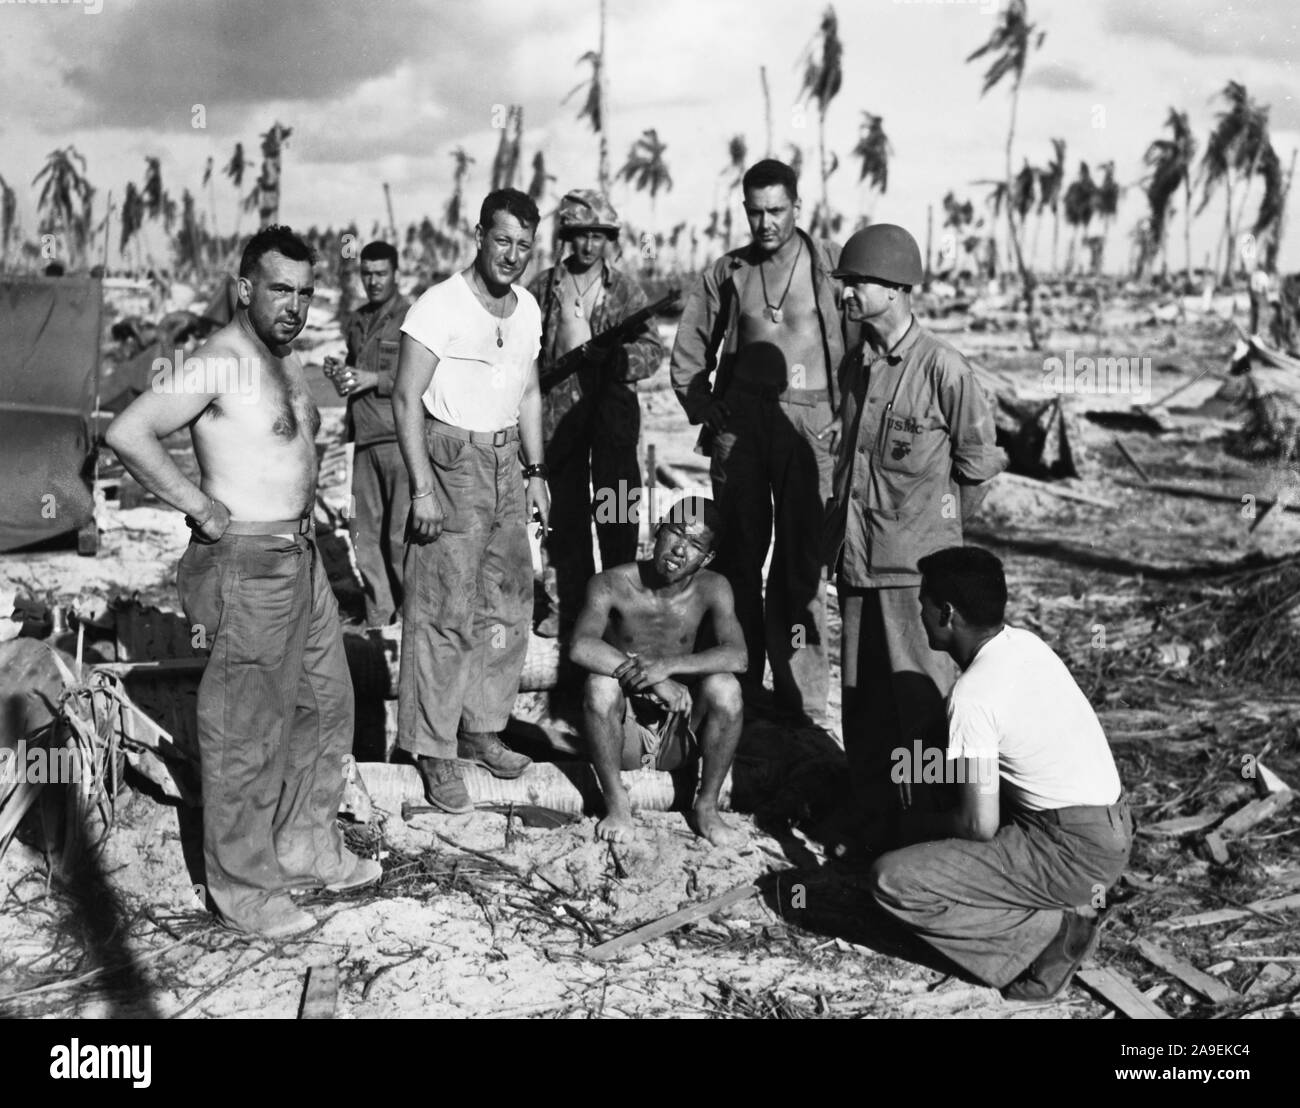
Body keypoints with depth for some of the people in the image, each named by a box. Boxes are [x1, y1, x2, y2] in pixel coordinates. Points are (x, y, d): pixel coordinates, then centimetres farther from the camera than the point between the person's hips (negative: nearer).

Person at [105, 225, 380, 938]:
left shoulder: (286, 360, 13)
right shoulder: (219, 363, -16)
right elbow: (127, 433, -26)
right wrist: (204, 508, -21)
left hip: (299, 557, 10)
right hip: (245, 565, -10)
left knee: (325, 704, 18)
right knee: (247, 731, 0)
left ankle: (307, 848, 33)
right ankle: (243, 887, 14)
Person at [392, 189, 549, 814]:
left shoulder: (527, 307, 10)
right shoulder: (440, 306, -13)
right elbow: (406, 399, -14)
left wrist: (535, 470, 14)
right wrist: (422, 487, -19)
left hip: (507, 460, 7)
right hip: (450, 459, -7)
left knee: (509, 600, 11)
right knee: (443, 609, -6)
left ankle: (481, 729, 25)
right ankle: (434, 751, 4)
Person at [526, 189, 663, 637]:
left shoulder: (624, 288, 5)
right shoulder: (543, 287, 8)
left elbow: (652, 348, -1)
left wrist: (618, 358, -20)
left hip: (610, 404, -1)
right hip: (557, 409, 2)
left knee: (617, 507, -5)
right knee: (565, 512, 7)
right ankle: (569, 605, 16)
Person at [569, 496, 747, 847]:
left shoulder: (712, 588, -5)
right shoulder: (612, 585, -11)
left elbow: (737, 656, -21)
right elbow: (580, 647, -29)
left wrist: (669, 665, -36)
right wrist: (651, 680, -37)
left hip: (677, 738, 1)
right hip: (624, 736, -1)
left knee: (725, 687, -25)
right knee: (600, 683, -31)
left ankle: (706, 806, -8)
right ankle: (616, 805, -12)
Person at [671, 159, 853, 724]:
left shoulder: (832, 264, 1)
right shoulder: (726, 273, 10)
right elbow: (687, 358, 16)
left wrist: (844, 418, -6)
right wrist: (709, 413, 6)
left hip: (809, 423, -2)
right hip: (740, 422, 3)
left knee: (801, 560, -3)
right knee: (737, 555, 4)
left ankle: (801, 698, 3)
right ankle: (737, 690, 12)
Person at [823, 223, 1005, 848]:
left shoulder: (943, 369, -12)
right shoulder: (855, 365, 8)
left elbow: (979, 463, -2)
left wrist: (938, 527, 6)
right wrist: (837, 528, 16)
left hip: (915, 565, -7)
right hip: (855, 559, 7)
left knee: (922, 700, 0)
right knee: (861, 696, 13)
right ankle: (872, 818, 26)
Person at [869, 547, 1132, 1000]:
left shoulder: (973, 694, -21)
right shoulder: (1024, 642, 4)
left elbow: (979, 826, -18)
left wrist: (920, 824, 1)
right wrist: (928, 760, 16)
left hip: (1073, 852, -9)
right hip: (1112, 830, 9)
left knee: (892, 882, -12)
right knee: (932, 810, 25)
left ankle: (1052, 927, -3)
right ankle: (1067, 901, 13)